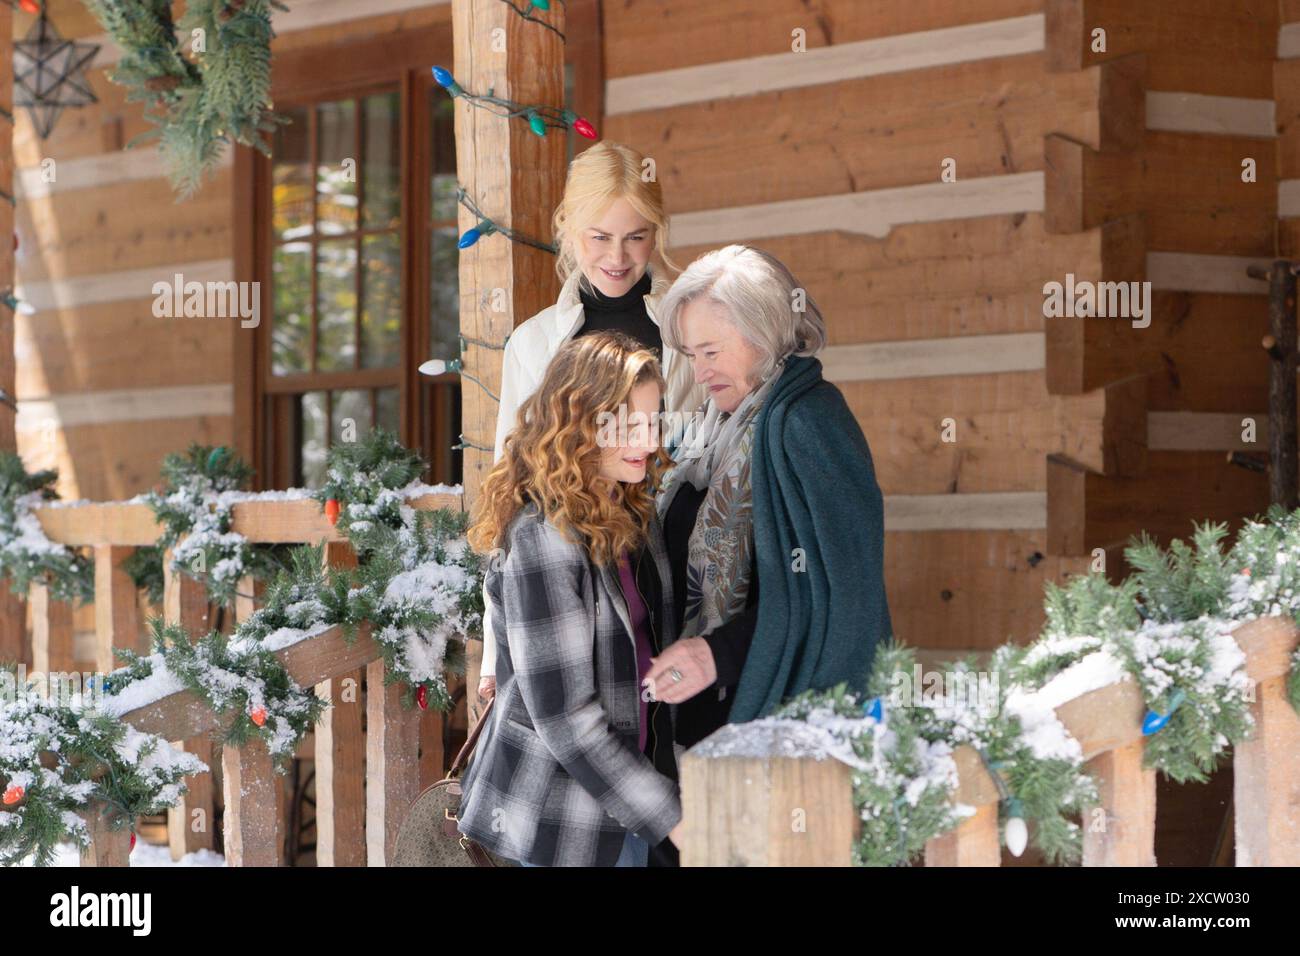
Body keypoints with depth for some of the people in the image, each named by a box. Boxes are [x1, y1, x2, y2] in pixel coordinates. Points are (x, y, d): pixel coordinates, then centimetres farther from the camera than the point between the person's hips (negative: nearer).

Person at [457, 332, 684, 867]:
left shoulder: (634, 517, 6)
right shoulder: (543, 541, -20)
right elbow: (565, 719, -21)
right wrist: (670, 817, -19)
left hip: (623, 805, 8)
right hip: (567, 825, -8)